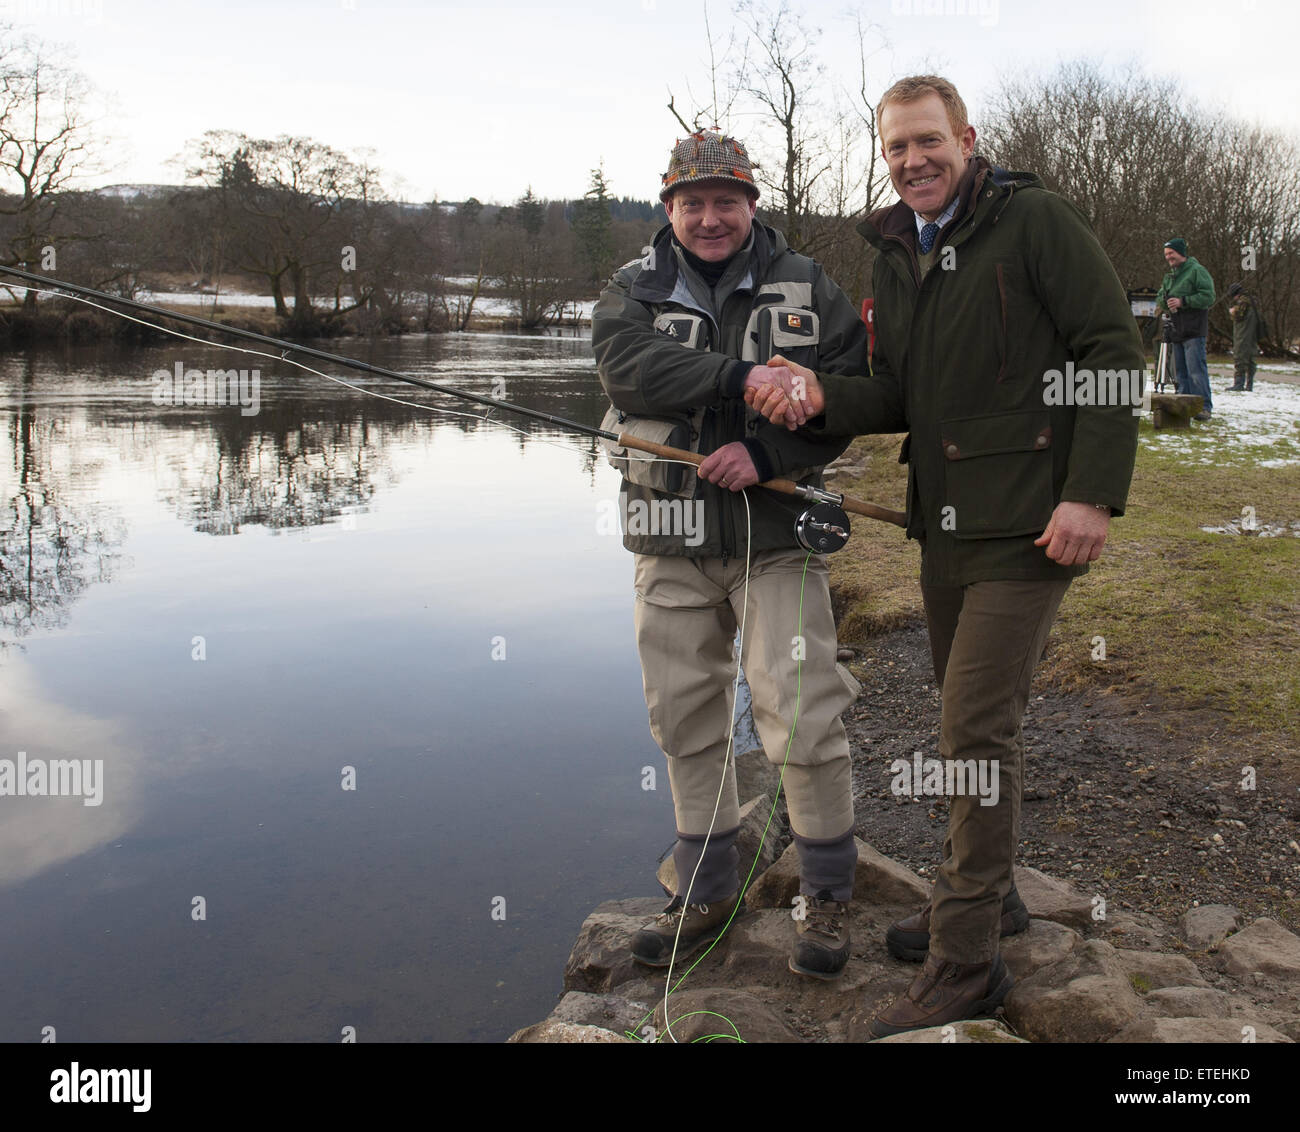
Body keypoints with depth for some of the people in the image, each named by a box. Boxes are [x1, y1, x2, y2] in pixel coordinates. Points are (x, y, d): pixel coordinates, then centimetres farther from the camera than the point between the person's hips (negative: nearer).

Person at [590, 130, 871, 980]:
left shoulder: (806, 288, 5)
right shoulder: (634, 291, 7)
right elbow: (627, 364, -14)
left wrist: (765, 452, -19)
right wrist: (741, 379, -26)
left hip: (775, 535, -2)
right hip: (670, 539, 3)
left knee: (802, 717, -7)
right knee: (686, 721, 10)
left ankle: (830, 894, 14)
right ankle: (708, 891, 27)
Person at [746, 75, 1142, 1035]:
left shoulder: (1036, 221, -7)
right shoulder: (893, 255, 13)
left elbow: (1112, 352, -11)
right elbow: (900, 391, 12)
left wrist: (1094, 493, -18)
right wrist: (823, 401, -10)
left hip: (1025, 522, -7)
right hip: (943, 521, 8)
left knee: (977, 727, -9)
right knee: (970, 715, 17)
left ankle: (964, 966, 1)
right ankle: (987, 895, 35)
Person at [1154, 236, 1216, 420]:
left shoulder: (1197, 271, -5)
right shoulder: (1169, 275, 19)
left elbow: (1208, 297, -12)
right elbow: (1160, 298, 24)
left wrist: (1183, 301, -18)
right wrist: (1164, 302, 0)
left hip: (1193, 331, -8)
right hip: (1176, 332, 8)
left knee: (1196, 370, -12)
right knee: (1180, 372, 9)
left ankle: (1204, 407, -10)